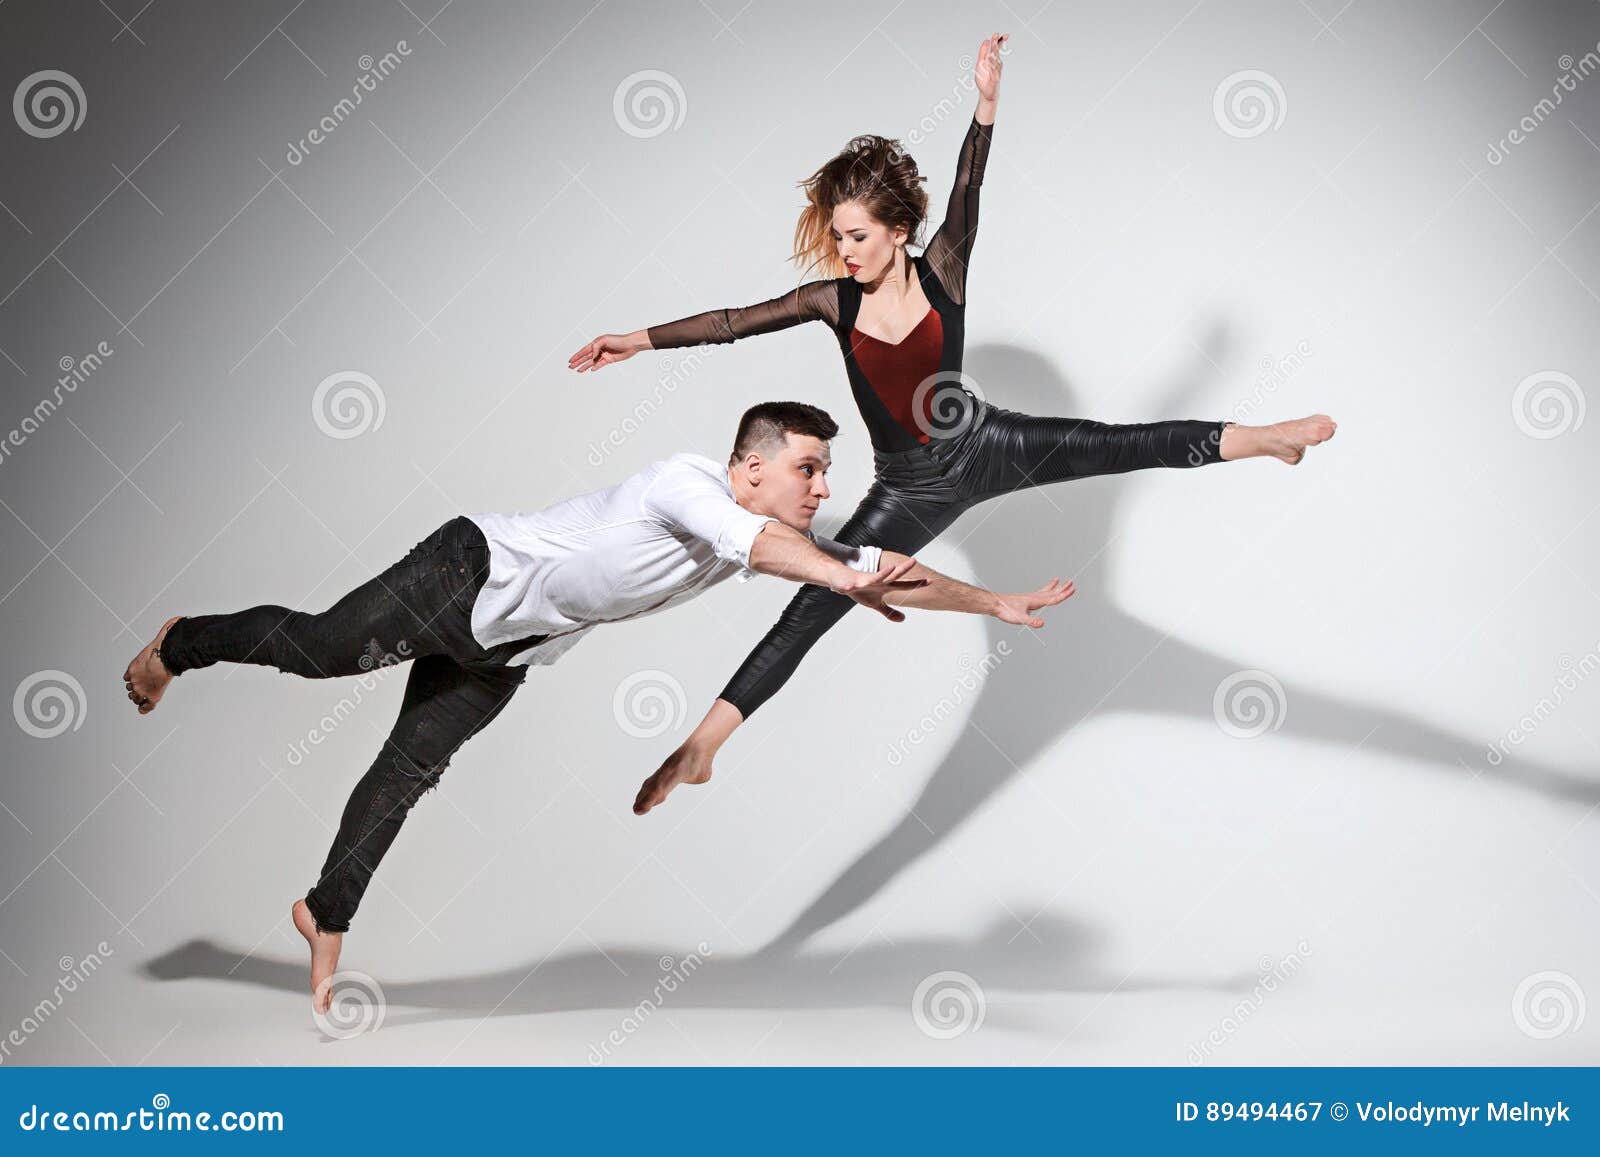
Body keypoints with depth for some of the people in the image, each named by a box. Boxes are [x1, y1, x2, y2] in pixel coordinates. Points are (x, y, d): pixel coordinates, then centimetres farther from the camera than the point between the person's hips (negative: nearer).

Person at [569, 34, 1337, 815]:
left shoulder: (941, 272, -10)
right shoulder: (834, 300, -6)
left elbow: (966, 196, -24)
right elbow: (736, 322, -5)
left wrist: (986, 103, -38)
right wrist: (640, 340, -11)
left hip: (985, 448, -1)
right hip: (909, 490, 1)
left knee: (1132, 446, -15)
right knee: (811, 607, -7)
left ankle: (1269, 439, -7)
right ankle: (700, 748, -12)